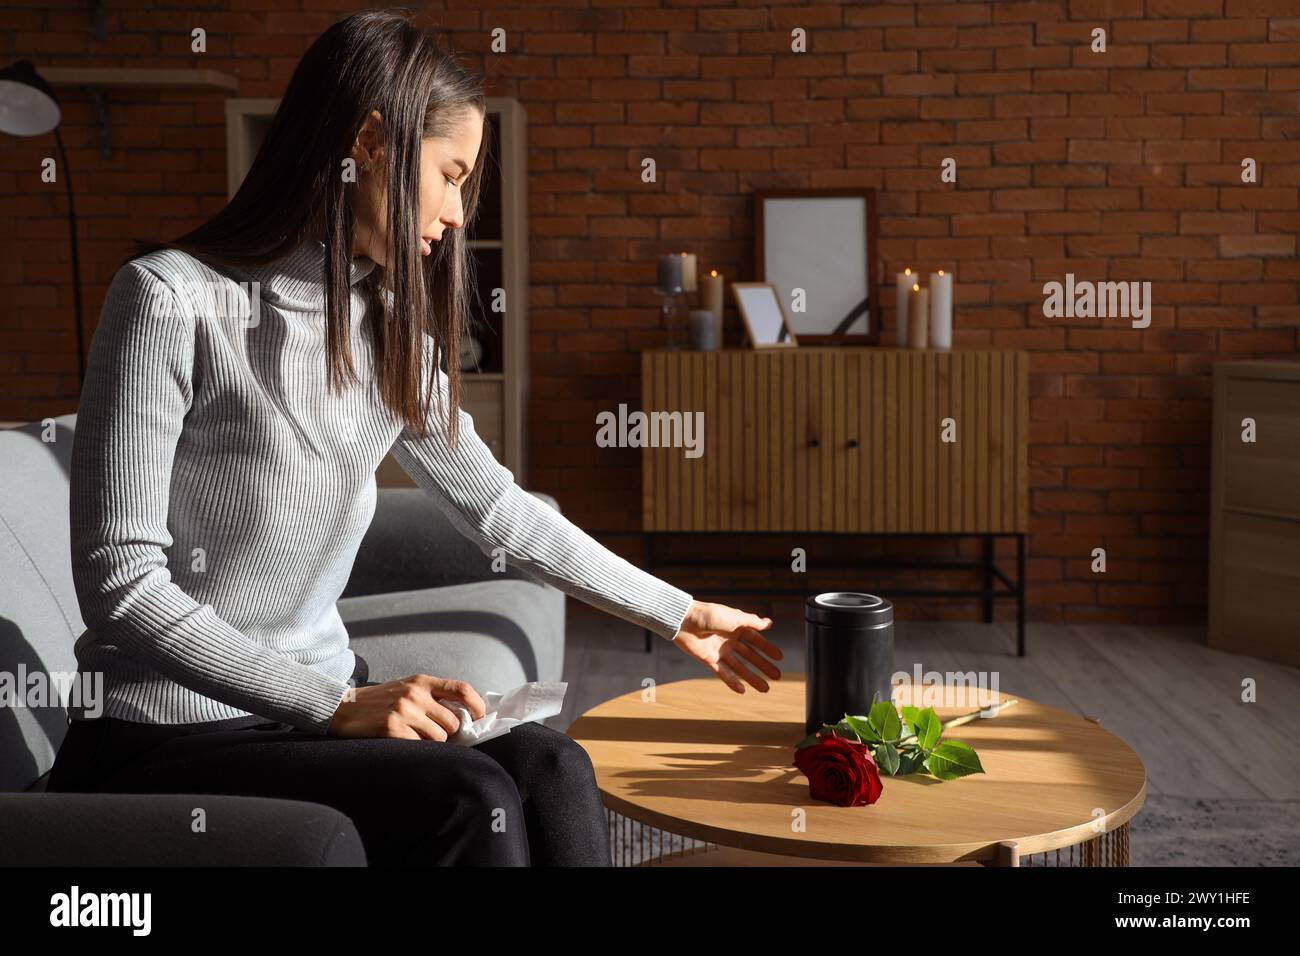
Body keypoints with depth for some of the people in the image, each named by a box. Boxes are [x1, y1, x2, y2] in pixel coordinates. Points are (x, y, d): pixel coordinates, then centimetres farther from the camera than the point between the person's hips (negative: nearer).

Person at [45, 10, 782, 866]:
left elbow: (499, 509, 17)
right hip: (165, 733, -6)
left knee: (547, 765, -22)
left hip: (324, 701, 6)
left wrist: (676, 615, 21)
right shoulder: (172, 300, -13)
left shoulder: (388, 331, 9)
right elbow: (120, 581, -16)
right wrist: (336, 706, -22)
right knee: (468, 797, -28)